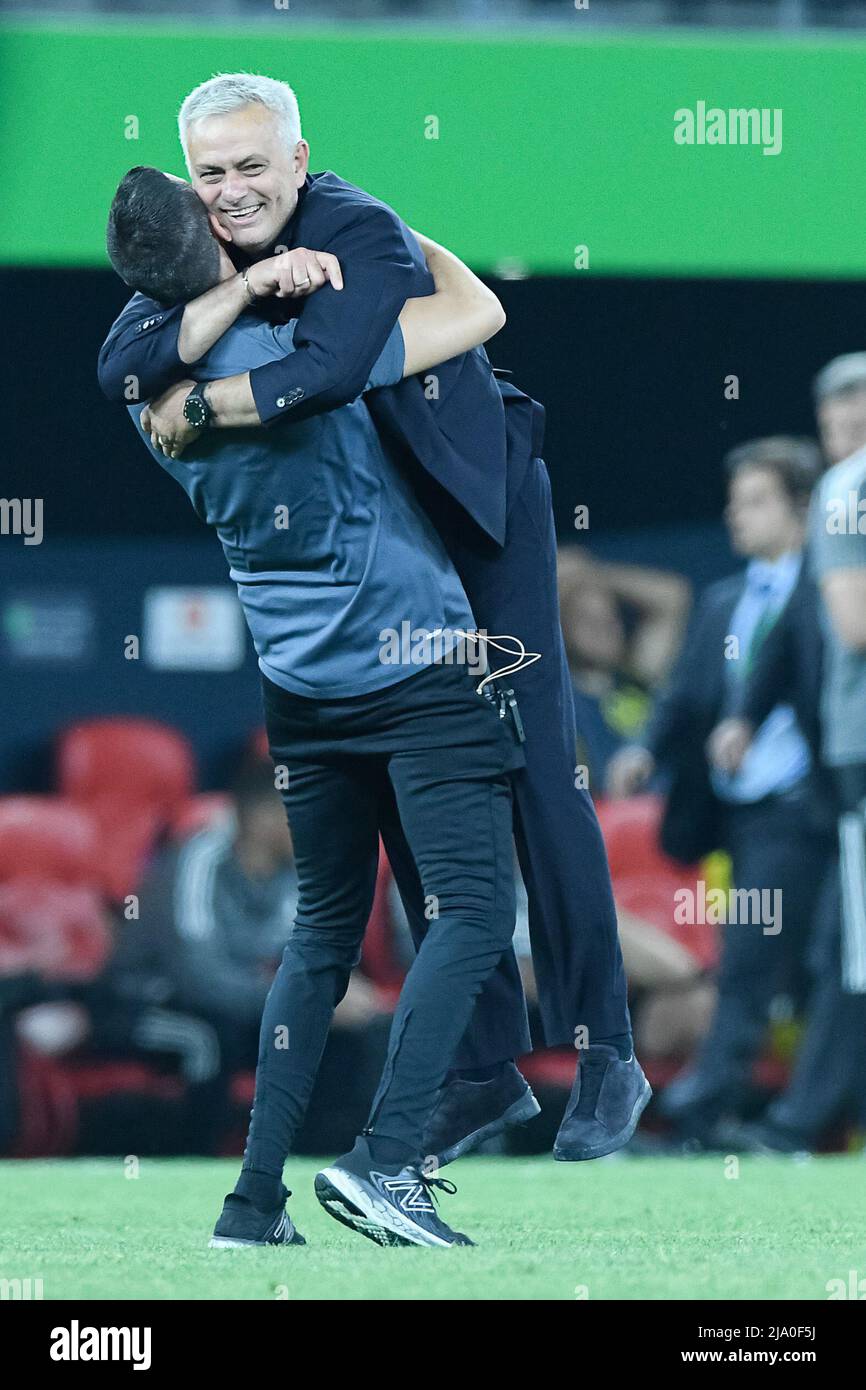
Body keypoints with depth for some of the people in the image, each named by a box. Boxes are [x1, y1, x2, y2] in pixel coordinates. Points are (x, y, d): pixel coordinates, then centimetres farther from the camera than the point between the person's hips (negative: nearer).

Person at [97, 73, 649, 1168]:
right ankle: (484, 1068, 12)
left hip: (480, 514, -6)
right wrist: (243, 288, -33)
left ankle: (605, 1058, 1)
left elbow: (323, 374, -41)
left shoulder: (361, 234, -25)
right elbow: (123, 369, -22)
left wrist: (197, 407, -27)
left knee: (534, 775, -7)